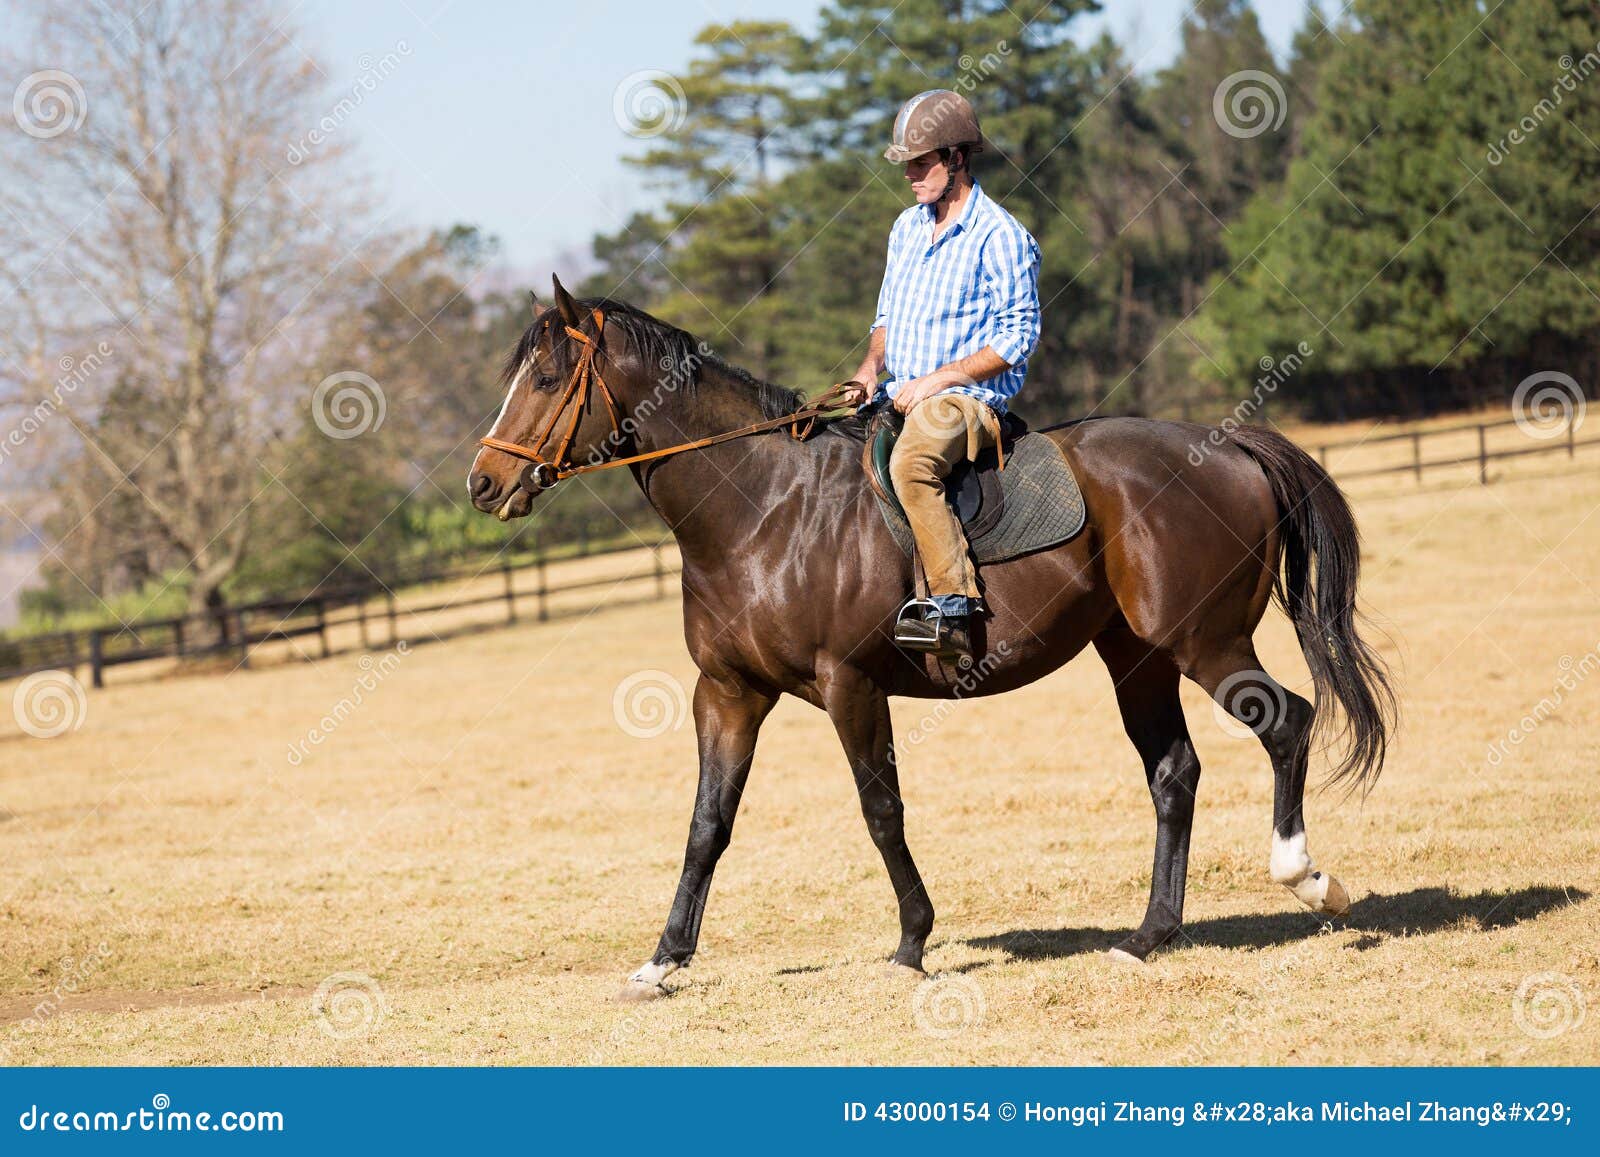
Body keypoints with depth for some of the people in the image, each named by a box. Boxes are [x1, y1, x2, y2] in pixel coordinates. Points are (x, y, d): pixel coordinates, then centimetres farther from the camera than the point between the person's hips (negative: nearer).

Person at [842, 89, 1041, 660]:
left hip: (968, 399, -9)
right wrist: (872, 366, 4)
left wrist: (938, 379, -17)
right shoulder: (907, 228, 15)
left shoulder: (999, 237, -9)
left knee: (911, 463, -37)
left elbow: (1018, 336, -11)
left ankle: (955, 610, -39)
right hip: (899, 397, 9)